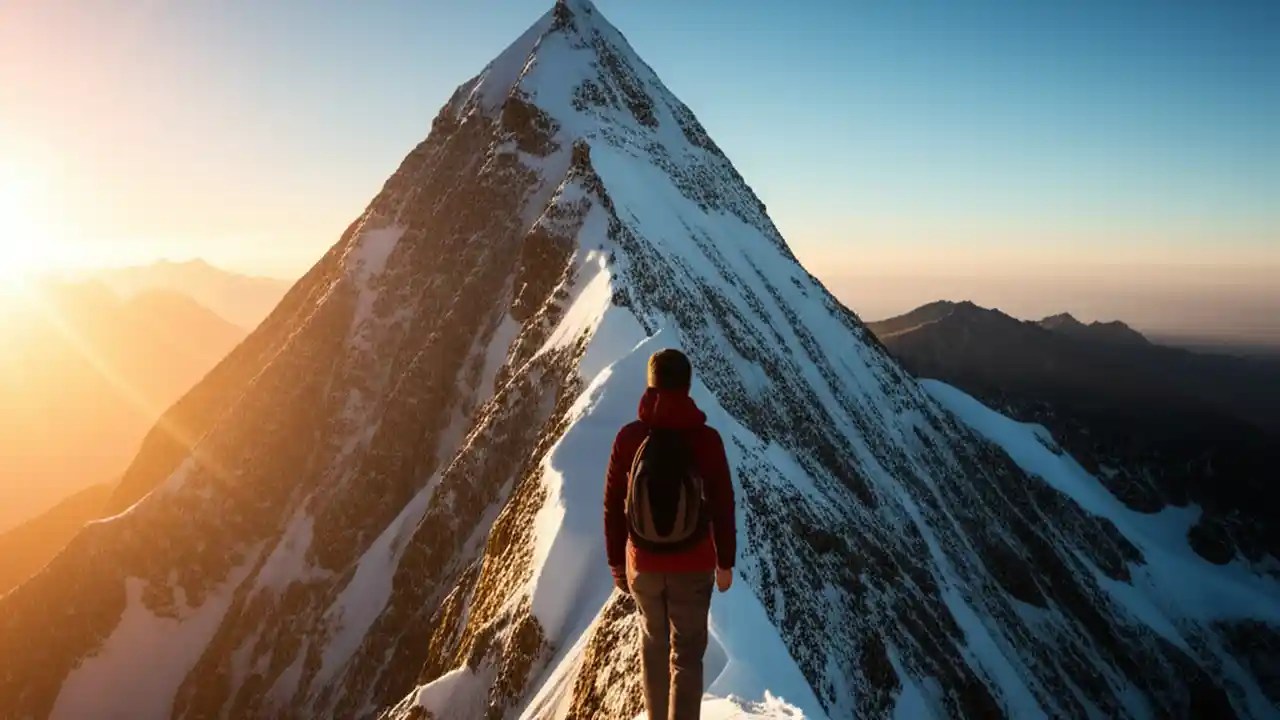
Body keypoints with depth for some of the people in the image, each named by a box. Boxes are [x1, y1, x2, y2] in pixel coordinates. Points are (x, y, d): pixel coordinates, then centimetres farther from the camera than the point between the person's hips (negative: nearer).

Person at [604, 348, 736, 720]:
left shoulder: (628, 437, -11)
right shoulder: (707, 439, -14)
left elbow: (613, 507, -4)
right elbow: (723, 508, -8)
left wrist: (616, 562, 10)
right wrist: (725, 562, 6)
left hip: (643, 564, 2)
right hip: (693, 566, -2)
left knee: (653, 643, 23)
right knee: (687, 654, 11)